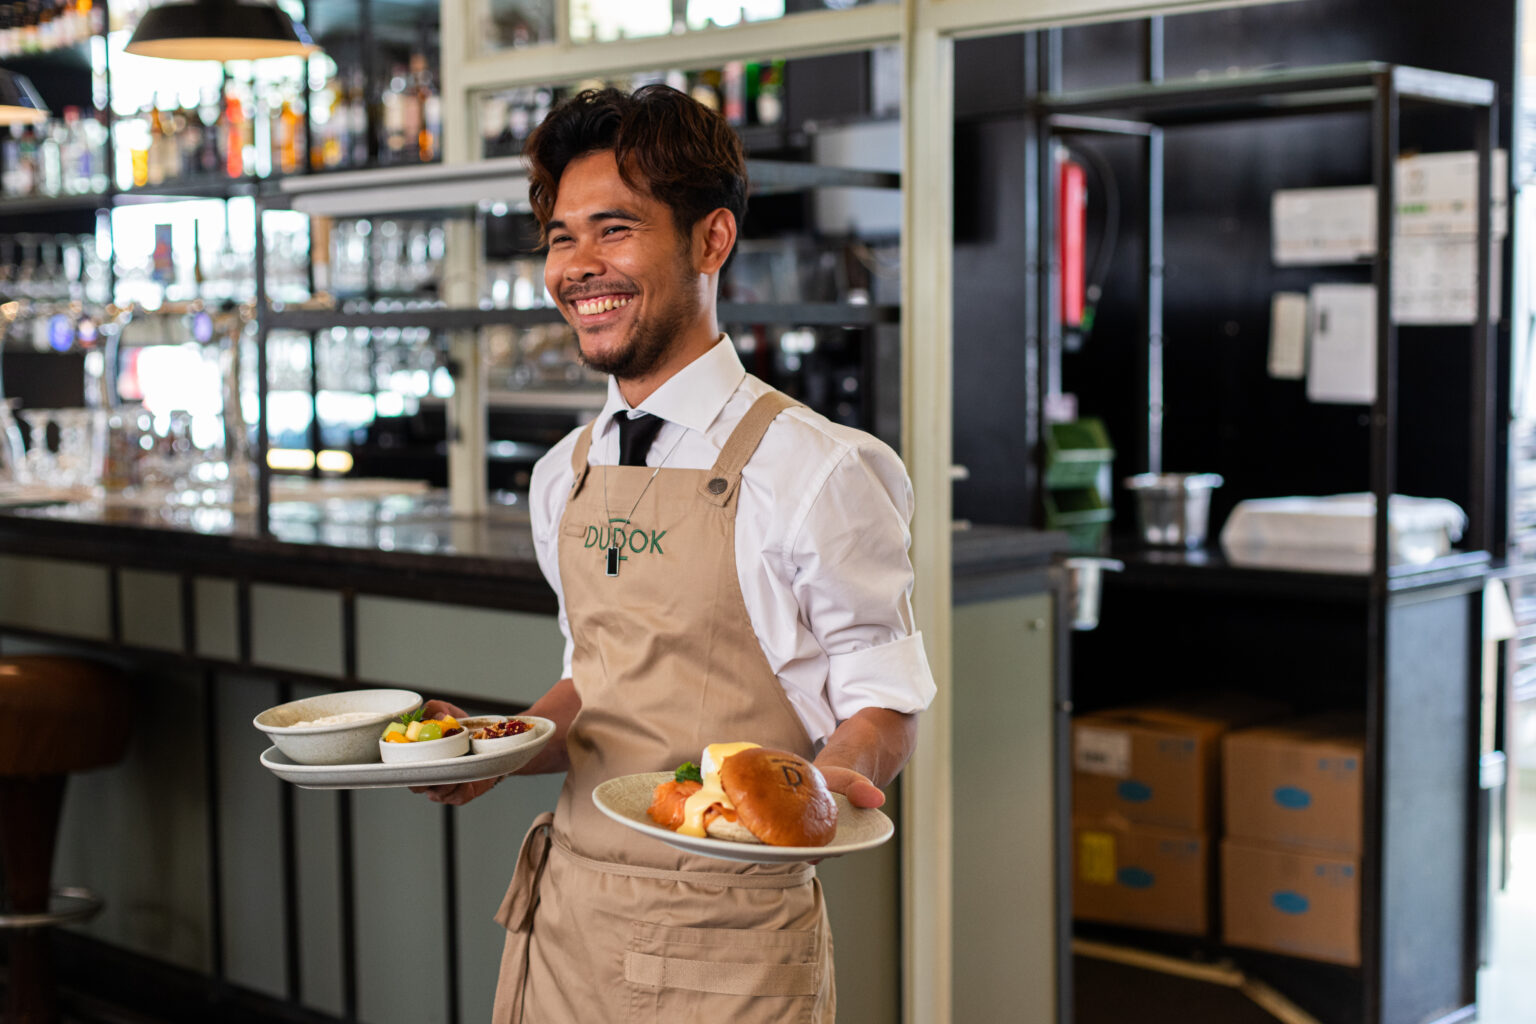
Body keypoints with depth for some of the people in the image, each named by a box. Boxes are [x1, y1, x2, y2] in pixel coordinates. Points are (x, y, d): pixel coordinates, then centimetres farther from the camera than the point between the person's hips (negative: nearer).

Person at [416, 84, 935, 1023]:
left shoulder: (813, 471, -14)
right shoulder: (564, 479, 6)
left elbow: (883, 703, -9)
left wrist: (832, 778, -29)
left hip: (731, 944, -5)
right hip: (568, 920, 6)